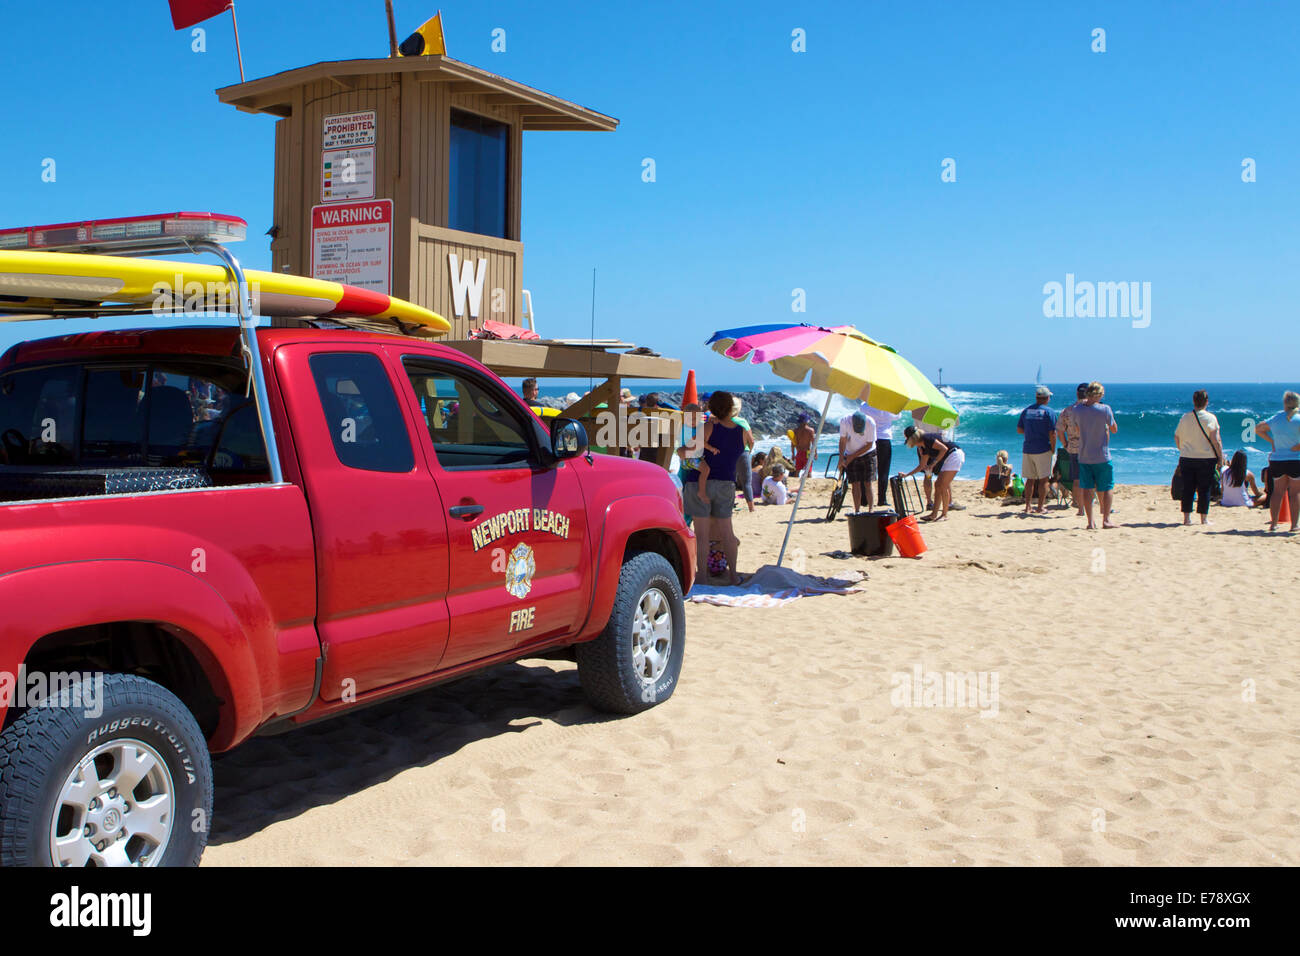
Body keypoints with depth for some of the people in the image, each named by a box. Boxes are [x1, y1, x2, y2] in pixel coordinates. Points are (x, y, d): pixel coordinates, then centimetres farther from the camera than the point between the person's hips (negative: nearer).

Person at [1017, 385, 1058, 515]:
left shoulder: (1026, 411, 8)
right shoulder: (1049, 412, -8)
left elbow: (1019, 429, 12)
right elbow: (1052, 434, -12)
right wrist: (1053, 450, -3)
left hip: (1028, 449, 5)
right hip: (1043, 450, -5)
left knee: (1030, 479, 11)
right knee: (1044, 479, 2)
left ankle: (1027, 507, 10)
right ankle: (1040, 507, 2)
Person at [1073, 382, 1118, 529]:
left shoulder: (1077, 410, -3)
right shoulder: (1105, 409, -12)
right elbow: (1114, 430, 1)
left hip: (1083, 456, 3)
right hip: (1102, 456, -3)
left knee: (1087, 489, 5)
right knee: (1107, 488, 9)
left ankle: (1090, 522, 4)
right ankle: (1106, 519, 6)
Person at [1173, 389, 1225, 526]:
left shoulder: (1184, 418, 3)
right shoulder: (1210, 418, -8)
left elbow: (1177, 438, 8)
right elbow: (1216, 440, -10)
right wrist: (1221, 457, -3)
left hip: (1186, 458, 3)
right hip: (1206, 458, -3)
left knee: (1187, 488, 7)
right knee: (1204, 489, 4)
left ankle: (1186, 517, 7)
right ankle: (1204, 518, 6)